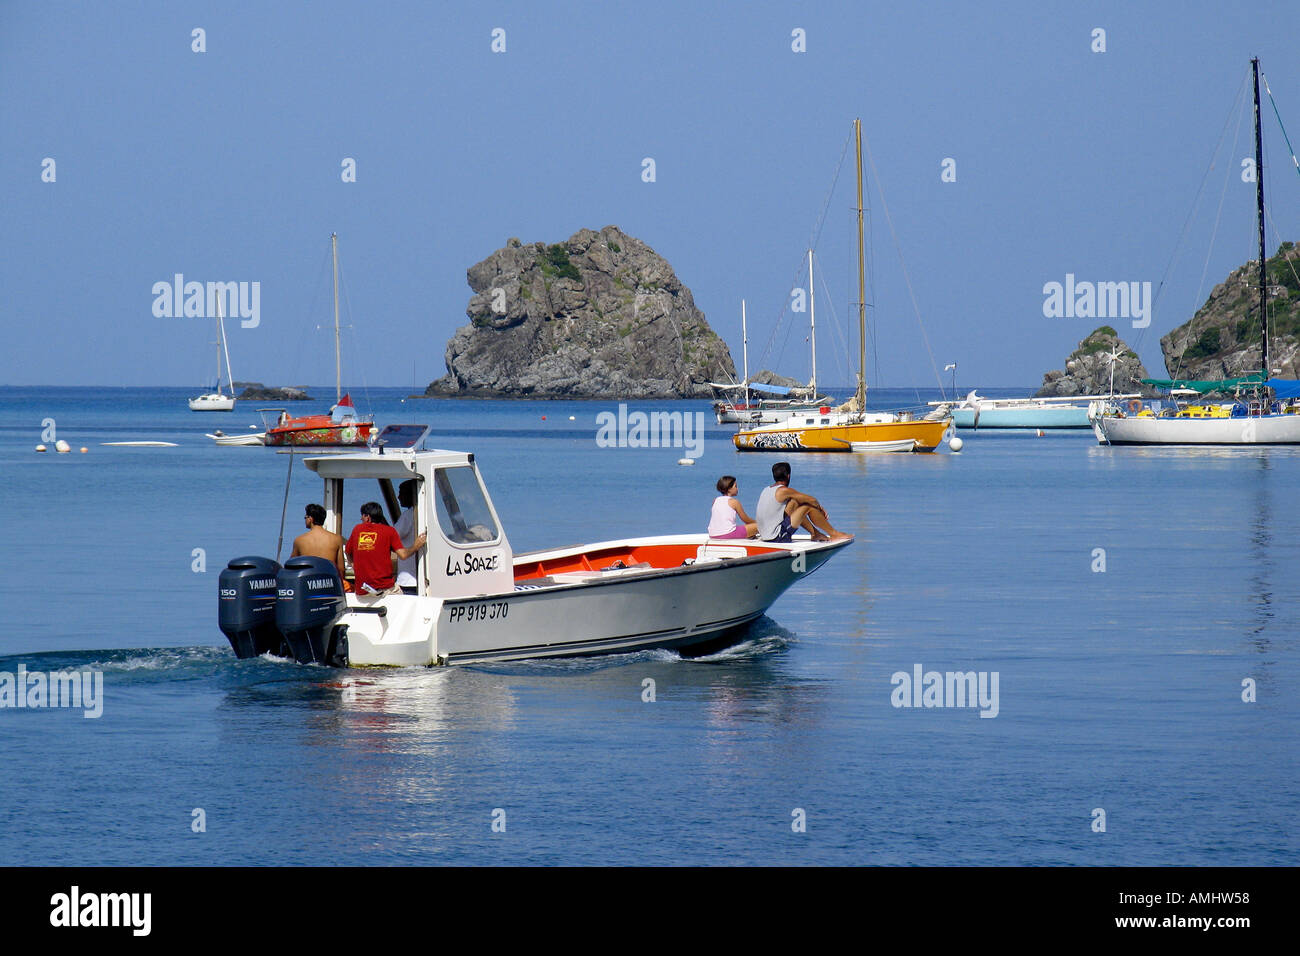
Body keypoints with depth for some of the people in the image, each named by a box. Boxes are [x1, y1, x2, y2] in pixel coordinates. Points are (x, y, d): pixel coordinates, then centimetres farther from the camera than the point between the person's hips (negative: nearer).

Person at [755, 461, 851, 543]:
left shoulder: (767, 490, 13)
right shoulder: (784, 491, -14)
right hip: (777, 537, -9)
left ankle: (815, 533, 27)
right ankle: (834, 535, 9)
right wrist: (821, 509, 15)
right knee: (809, 507, -3)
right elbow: (811, 500, -6)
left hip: (764, 535, 9)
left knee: (794, 503, 20)